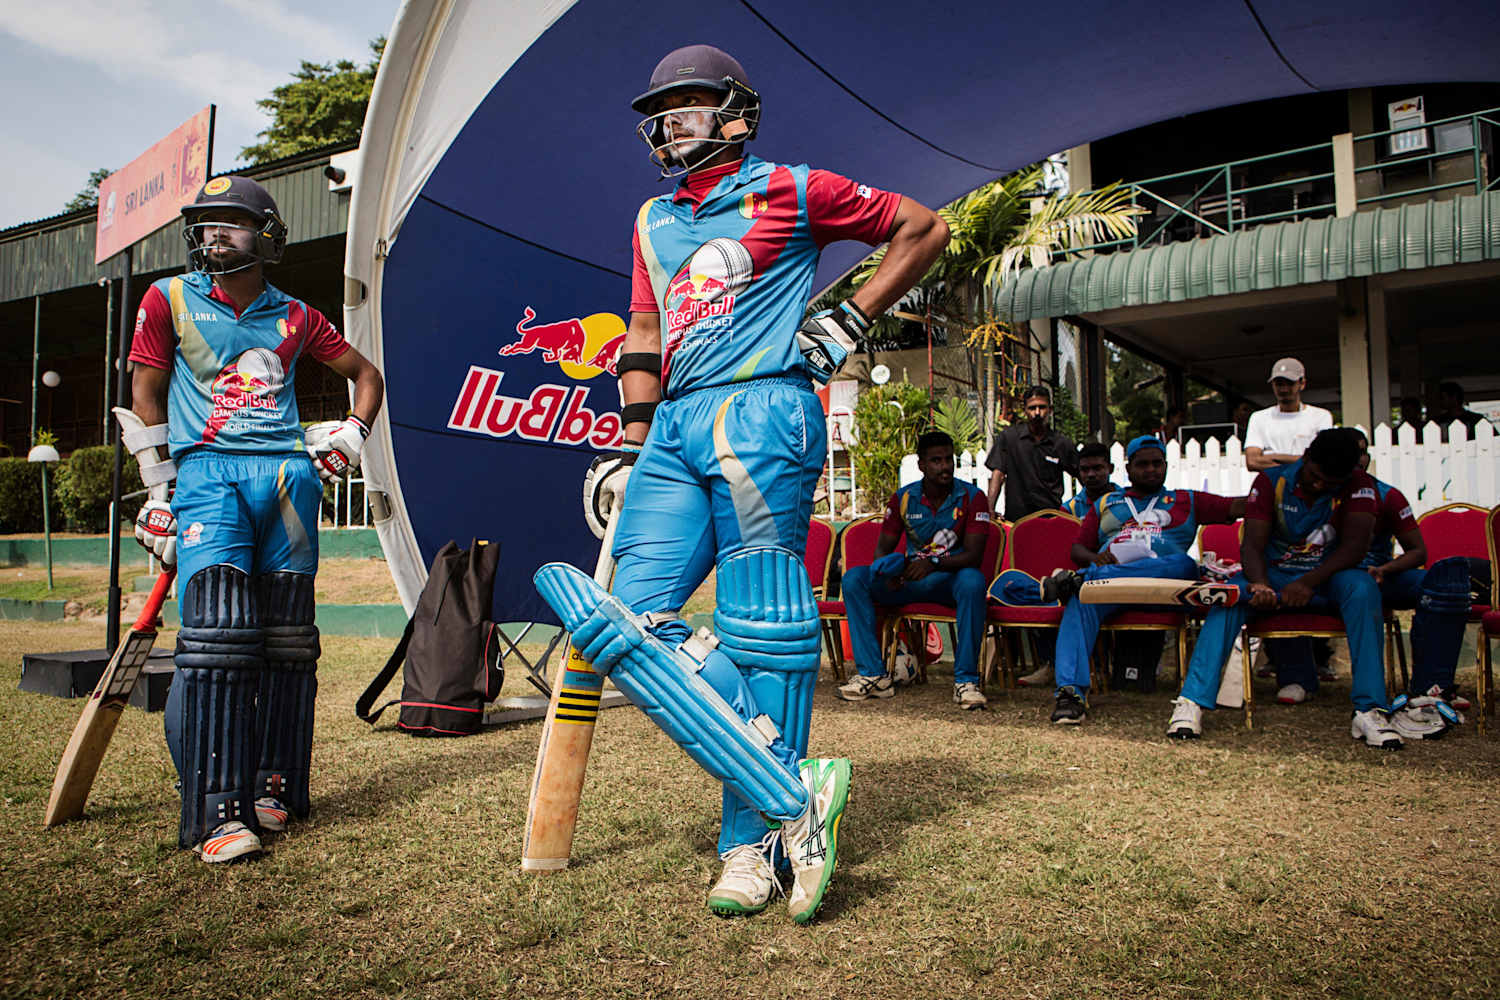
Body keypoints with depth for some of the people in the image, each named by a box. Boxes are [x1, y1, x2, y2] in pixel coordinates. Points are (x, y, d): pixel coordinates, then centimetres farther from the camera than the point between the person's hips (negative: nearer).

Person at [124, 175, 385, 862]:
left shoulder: (294, 317, 15)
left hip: (290, 473, 3)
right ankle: (218, 811, -15)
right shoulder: (169, 300, 11)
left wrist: (352, 436, 11)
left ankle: (275, 786, 12)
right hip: (207, 471, -2)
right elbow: (145, 396, 10)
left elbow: (367, 375, 26)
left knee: (287, 639, 1)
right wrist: (158, 491, 6)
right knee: (216, 634, -17)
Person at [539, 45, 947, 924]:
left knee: (762, 635, -8)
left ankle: (755, 837, 3)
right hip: (675, 431, 7)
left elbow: (924, 230, 13)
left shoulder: (789, 191, 9)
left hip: (760, 413, -6)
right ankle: (794, 795, -11)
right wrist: (632, 448, 17)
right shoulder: (653, 221, 26)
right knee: (629, 619, -10)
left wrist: (850, 322, 5)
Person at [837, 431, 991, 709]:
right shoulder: (903, 498, 4)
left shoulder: (972, 497, -5)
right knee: (854, 578, -19)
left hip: (951, 578, -3)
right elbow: (883, 547, 5)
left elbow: (973, 555, -14)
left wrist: (933, 563, -31)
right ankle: (873, 675, -21)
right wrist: (889, 572, -20)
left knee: (973, 581, -39)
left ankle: (965, 680, -29)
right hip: (910, 580, 3)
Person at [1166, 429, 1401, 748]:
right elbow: (1252, 545, -11)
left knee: (1363, 587, -34)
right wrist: (1260, 584, -32)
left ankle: (1369, 709, -34)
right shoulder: (1271, 481, -4)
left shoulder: (1358, 486, -5)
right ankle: (1192, 702, -37)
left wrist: (1309, 583, -31)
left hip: (1328, 577, 0)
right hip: (1275, 575, 0)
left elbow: (1355, 547, -17)